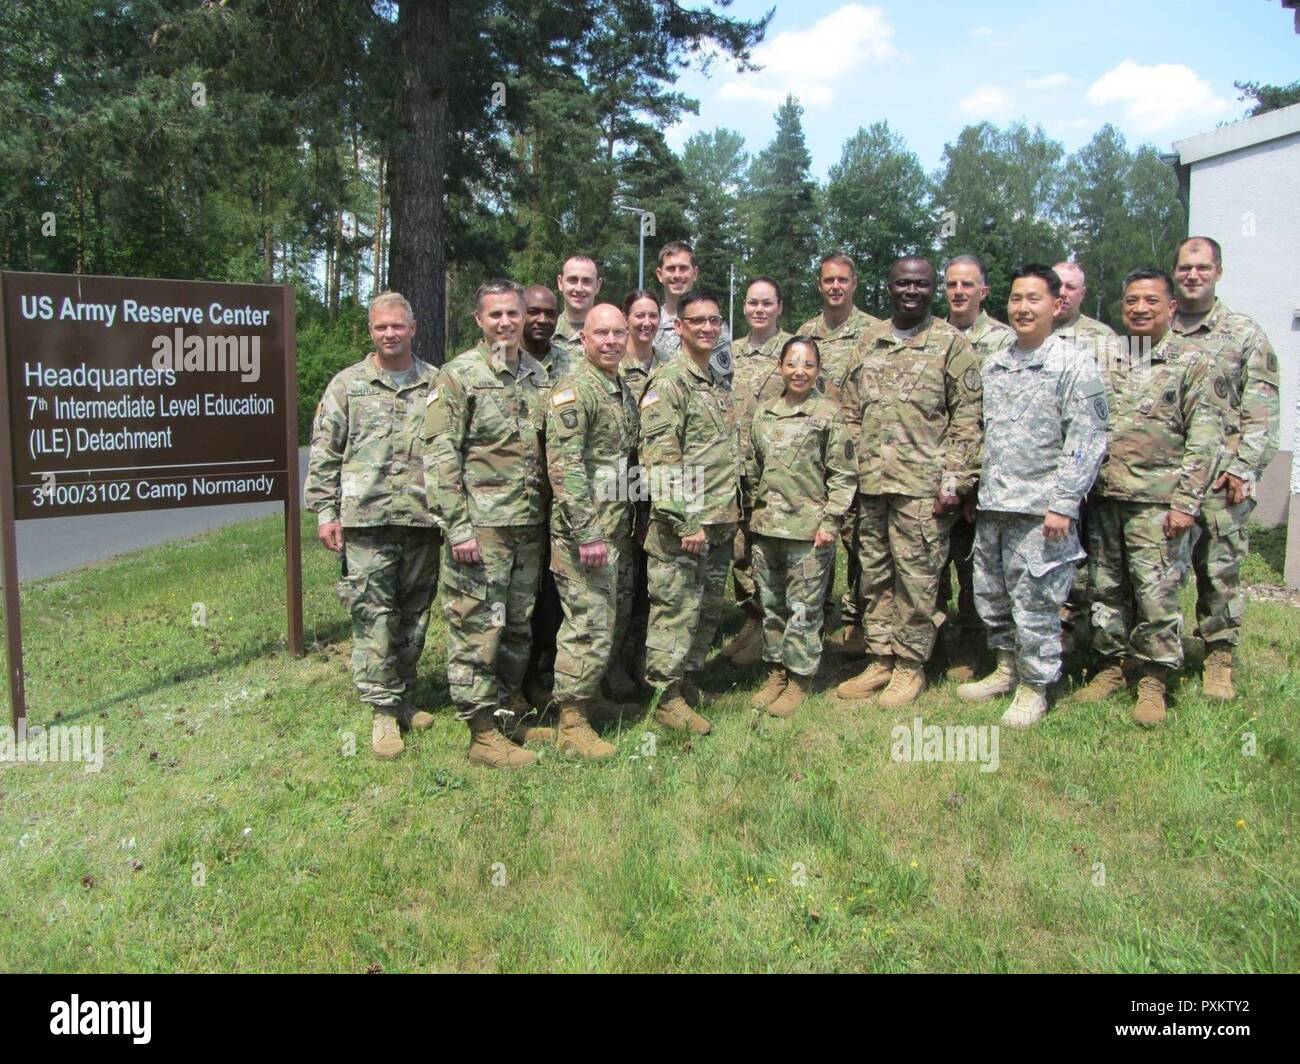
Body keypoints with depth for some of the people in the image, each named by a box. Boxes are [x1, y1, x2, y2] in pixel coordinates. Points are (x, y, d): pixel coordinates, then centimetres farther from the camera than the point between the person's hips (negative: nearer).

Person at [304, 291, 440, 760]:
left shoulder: (437, 384, 9)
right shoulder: (348, 385, 5)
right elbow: (324, 454, 5)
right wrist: (326, 512, -2)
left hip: (423, 520, 2)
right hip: (367, 520, -2)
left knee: (414, 615, 10)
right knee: (373, 615, -3)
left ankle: (403, 698, 24)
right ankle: (383, 710, 5)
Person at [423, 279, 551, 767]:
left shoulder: (538, 375, 12)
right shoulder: (458, 375, -6)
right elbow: (440, 456, -11)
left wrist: (547, 513, 13)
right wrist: (457, 527, -16)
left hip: (529, 525, 6)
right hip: (481, 525, -6)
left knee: (517, 626, 15)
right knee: (477, 628, -2)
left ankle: (509, 710, 29)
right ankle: (484, 733, 7)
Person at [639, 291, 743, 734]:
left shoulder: (721, 386, 17)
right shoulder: (667, 382, -9)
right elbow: (659, 459, -17)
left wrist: (735, 516, 20)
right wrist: (685, 522, -21)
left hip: (721, 525, 8)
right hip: (683, 526, -8)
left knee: (708, 610, 14)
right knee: (676, 610, -3)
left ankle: (688, 680, 28)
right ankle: (667, 696, 8)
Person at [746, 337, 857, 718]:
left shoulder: (829, 414, -4)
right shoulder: (763, 413, 10)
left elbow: (843, 474, -6)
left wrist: (830, 521, -11)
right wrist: (753, 511, 13)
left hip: (808, 529, -5)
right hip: (766, 527, 5)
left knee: (803, 608, 2)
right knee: (770, 604, 14)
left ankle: (799, 679, 14)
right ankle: (776, 671, 27)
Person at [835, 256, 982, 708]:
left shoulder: (951, 343, -1)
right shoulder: (870, 340, 13)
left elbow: (966, 418, -4)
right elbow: (850, 409, 17)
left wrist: (954, 478, -11)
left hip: (921, 483, -5)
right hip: (871, 481, 5)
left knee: (916, 576, 1)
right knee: (874, 575, 11)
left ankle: (910, 665, 13)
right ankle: (880, 659, 23)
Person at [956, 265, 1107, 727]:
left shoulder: (1074, 365, -6)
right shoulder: (993, 365, 13)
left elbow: (1087, 442, -11)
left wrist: (1063, 504, -16)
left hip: (1040, 508, -7)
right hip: (992, 504, 7)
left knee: (1034, 602, 0)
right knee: (989, 594, 15)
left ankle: (1034, 687, 15)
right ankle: (1007, 667, 33)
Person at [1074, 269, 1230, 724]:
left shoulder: (1195, 362, 1)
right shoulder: (1104, 359, 13)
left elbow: (1205, 440, -4)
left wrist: (1186, 501, -12)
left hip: (1157, 500, -4)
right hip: (1103, 497, 4)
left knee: (1156, 592, -3)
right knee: (1105, 588, 10)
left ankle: (1154, 681, 9)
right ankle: (1112, 666, 24)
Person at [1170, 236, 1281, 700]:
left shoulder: (1246, 335, 5)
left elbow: (1262, 412, 0)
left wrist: (1243, 468, -10)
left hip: (1219, 478, -2)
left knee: (1220, 569, 2)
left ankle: (1219, 660, 13)